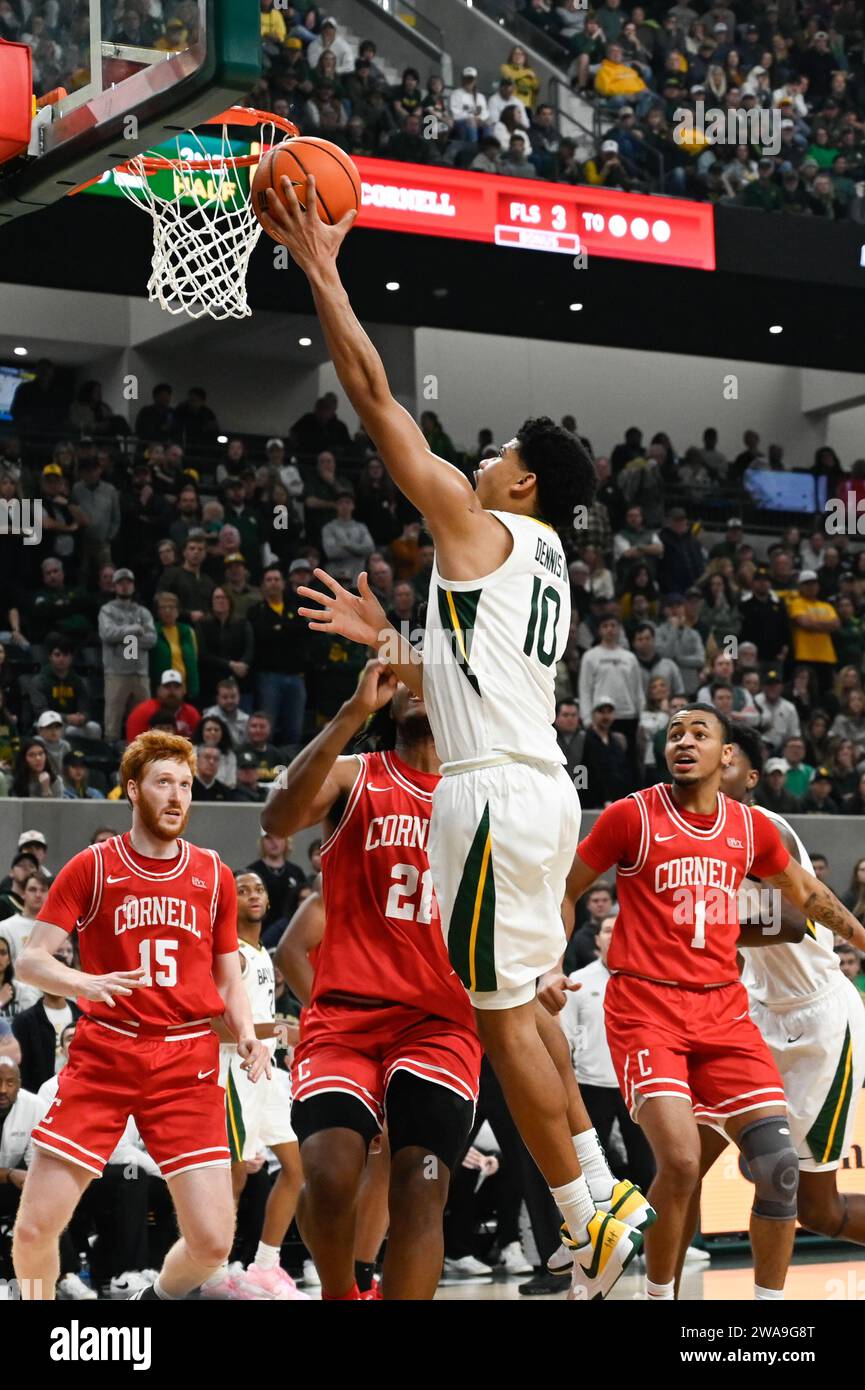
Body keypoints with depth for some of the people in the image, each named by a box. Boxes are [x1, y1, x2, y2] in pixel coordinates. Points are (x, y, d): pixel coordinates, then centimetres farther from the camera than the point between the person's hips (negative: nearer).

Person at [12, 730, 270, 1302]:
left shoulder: (214, 875, 11)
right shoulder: (92, 867, 3)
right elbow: (30, 959, 0)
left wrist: (247, 1036, -2)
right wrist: (84, 983, -21)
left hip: (188, 1063, 2)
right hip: (103, 1056, -2)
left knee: (213, 1241, -6)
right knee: (35, 1227, -10)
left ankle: (160, 1296, 26)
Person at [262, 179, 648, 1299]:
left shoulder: (478, 525, -4)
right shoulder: (543, 563, 21)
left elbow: (375, 398, -5)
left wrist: (320, 269, 0)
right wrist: (381, 637, 32)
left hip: (496, 792, -9)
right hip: (538, 786, 9)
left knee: (503, 1013, -5)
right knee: (514, 999, 18)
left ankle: (593, 1233, -4)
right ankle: (604, 1194, 19)